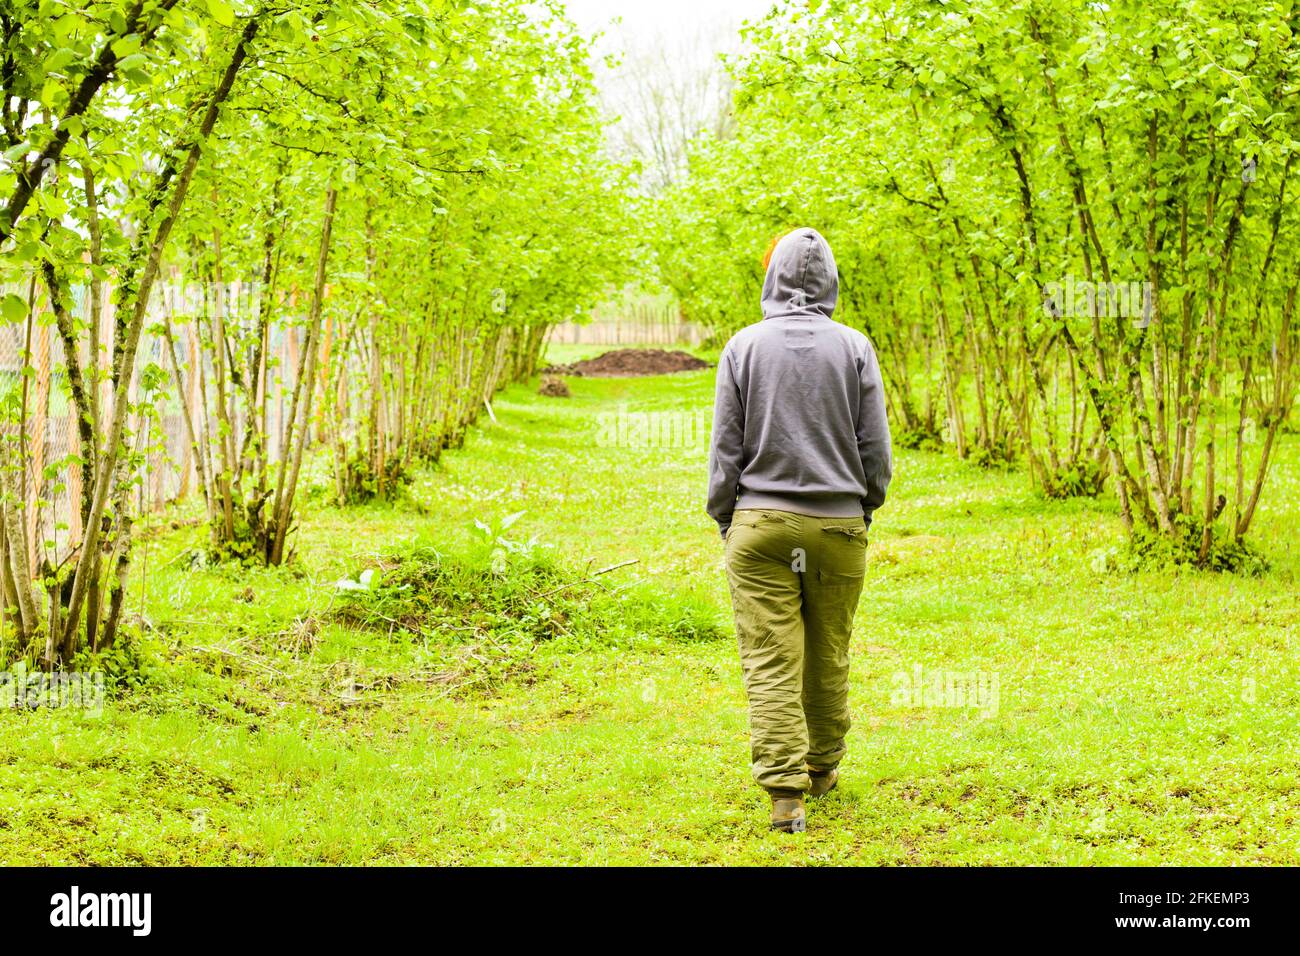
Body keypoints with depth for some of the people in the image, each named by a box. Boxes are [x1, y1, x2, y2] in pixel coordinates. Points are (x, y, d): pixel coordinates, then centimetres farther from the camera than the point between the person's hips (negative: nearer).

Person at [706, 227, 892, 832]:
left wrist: (725, 520, 10)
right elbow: (876, 448, 2)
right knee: (828, 658, 14)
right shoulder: (854, 348, 0)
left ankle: (786, 793, -6)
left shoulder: (744, 346, -1)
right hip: (838, 527, 1)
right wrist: (865, 508, 17)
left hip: (760, 526, -1)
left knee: (770, 663, -2)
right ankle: (823, 769, 29)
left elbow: (725, 448, 0)